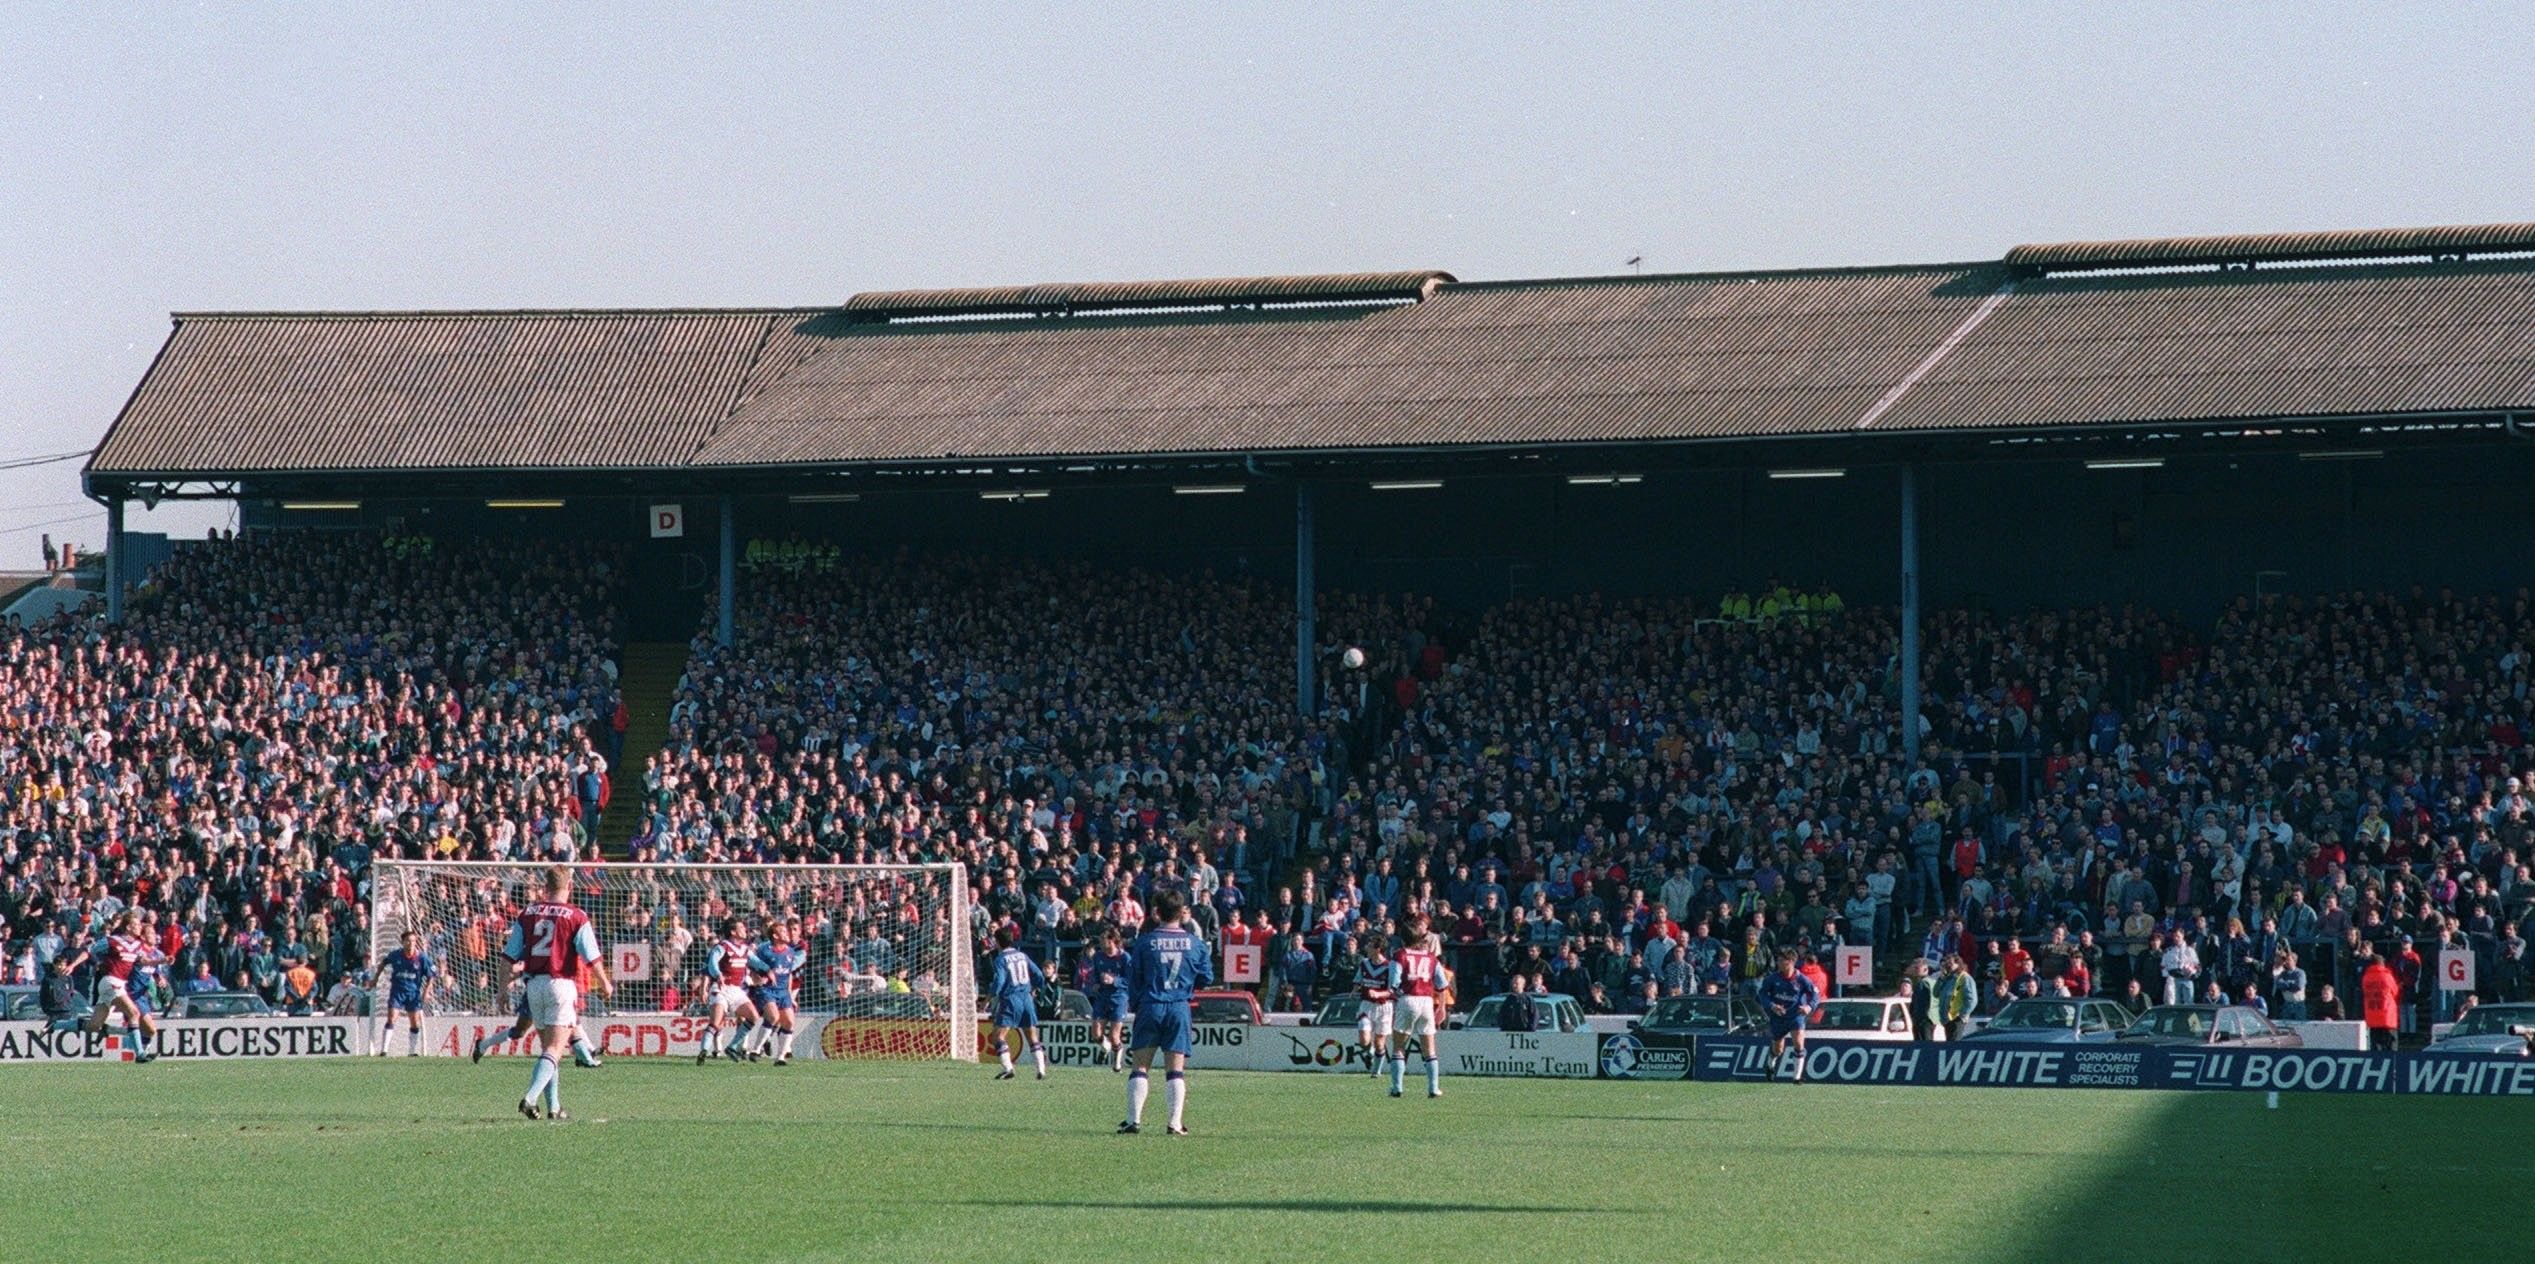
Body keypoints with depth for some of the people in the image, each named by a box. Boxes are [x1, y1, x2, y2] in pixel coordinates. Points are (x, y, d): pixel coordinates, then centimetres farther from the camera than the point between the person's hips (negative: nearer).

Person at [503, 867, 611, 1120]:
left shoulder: (527, 914, 5)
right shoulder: (576, 916, -7)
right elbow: (592, 958, -7)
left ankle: (554, 1106, 17)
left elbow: (509, 956, 5)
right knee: (554, 1050, -7)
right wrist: (605, 985, 9)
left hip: (534, 984, 5)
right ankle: (530, 1098, -24)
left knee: (548, 1048, 16)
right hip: (561, 983, -5)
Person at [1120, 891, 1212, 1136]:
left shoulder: (1145, 941, -3)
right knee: (1175, 1068, 3)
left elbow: (1133, 977, 2)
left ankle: (1134, 1120, -3)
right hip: (1179, 1009, 1)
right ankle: (1176, 1123, -6)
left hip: (1150, 1007, -1)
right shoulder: (1194, 943, 2)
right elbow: (1207, 977, 8)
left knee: (1141, 1066, 5)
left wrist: (1134, 1003, 18)